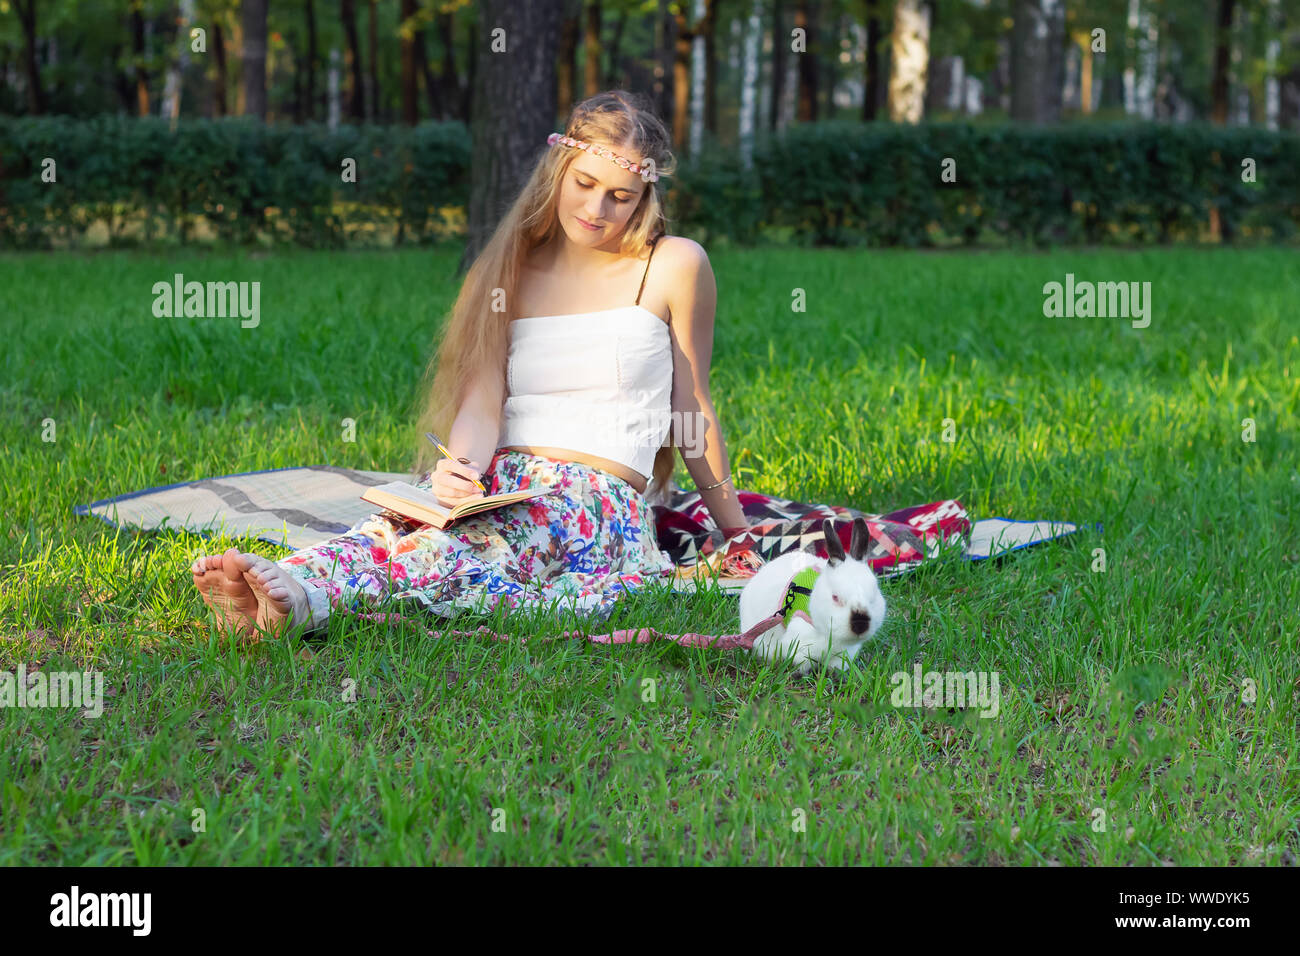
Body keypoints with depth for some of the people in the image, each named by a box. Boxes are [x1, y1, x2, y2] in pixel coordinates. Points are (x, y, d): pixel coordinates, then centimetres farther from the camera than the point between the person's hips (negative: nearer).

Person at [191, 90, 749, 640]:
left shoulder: (673, 267, 7)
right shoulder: (512, 270, 16)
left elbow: (692, 411, 13)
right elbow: (482, 401, 2)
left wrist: (740, 534, 16)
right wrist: (460, 469, -20)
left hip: (598, 499, -3)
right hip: (498, 482, 4)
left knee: (446, 550, -36)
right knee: (392, 529, -33)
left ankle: (301, 600, -64)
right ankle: (284, 587, -63)